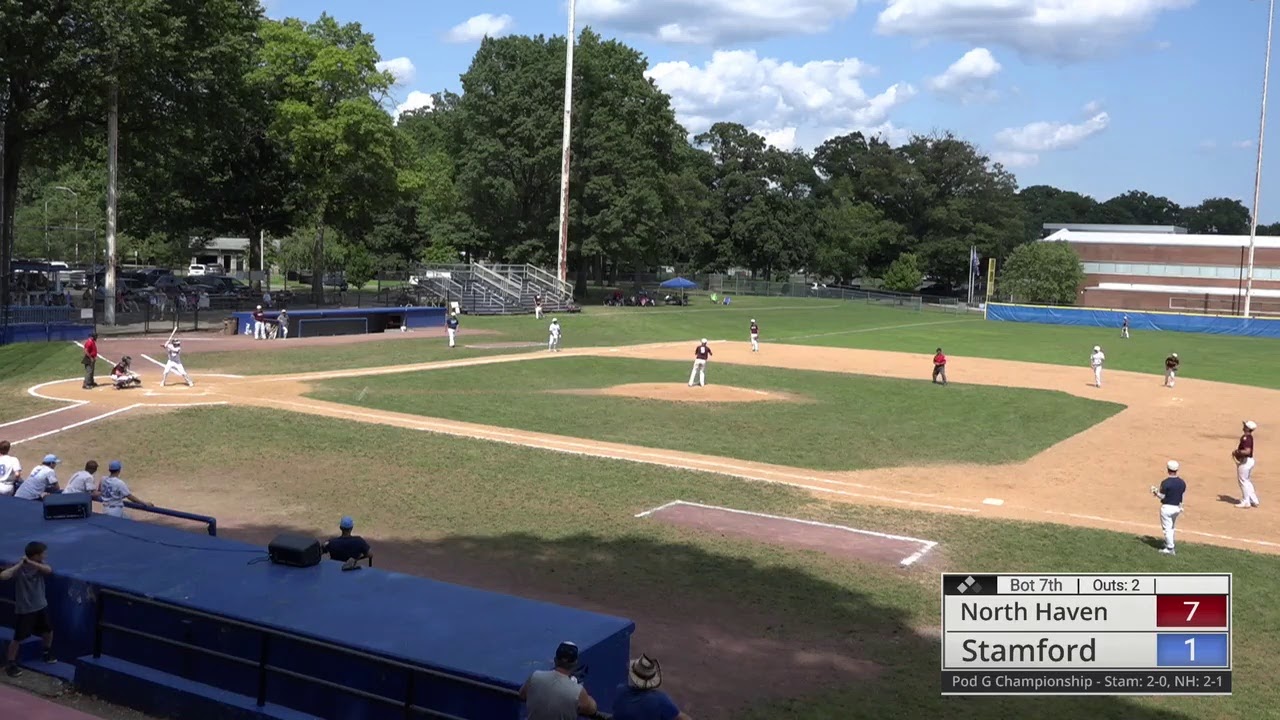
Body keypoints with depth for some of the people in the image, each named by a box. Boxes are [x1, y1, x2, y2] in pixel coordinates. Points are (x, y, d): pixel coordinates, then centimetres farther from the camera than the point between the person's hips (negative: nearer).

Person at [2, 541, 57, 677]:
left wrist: (30, 562, -33)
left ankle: (47, 652, 42)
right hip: (24, 609, -5)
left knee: (48, 631, 18)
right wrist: (20, 564, -33)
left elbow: (49, 570, -25)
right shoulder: (18, 567, -17)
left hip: (41, 606, 5)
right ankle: (10, 664, 13)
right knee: (18, 638, -1)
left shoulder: (39, 565, -3)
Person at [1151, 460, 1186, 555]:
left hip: (1167, 507, -6)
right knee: (1171, 528, 22)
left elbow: (1161, 496, -15)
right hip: (1177, 507, 6)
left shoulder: (1166, 483, -20)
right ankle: (1168, 544, 31)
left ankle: (1170, 548, 5)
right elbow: (1183, 494, 8)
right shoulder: (1182, 482, -3)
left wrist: (1155, 491, 3)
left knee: (1167, 528, 3)